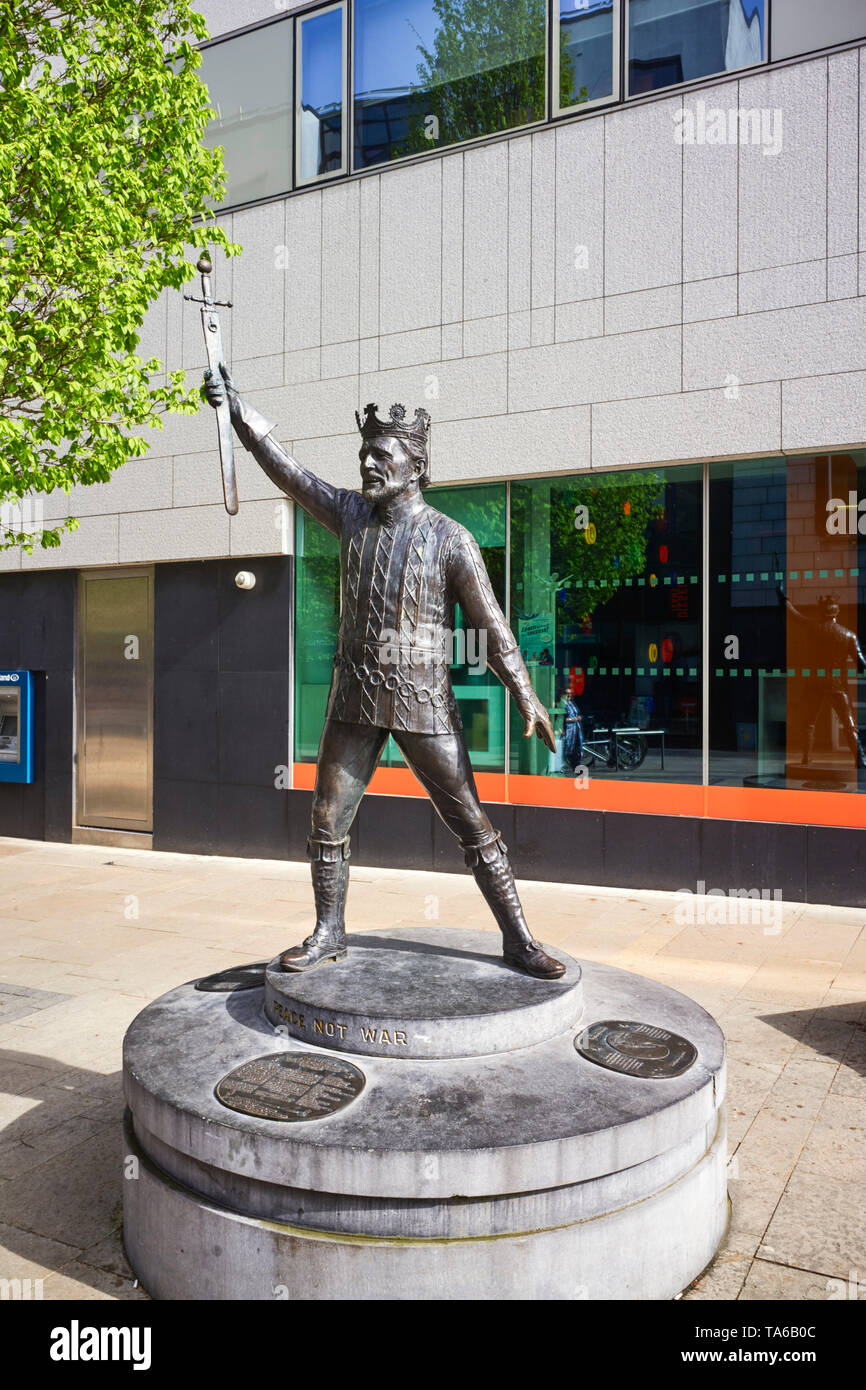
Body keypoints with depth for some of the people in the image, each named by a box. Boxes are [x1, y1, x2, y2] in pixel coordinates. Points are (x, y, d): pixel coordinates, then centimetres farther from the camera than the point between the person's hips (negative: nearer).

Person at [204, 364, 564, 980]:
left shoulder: (450, 539, -8)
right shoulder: (351, 513, 5)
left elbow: (491, 623, -9)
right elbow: (281, 463, 6)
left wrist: (526, 697, -15)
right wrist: (237, 408, -4)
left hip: (424, 706, -4)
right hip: (354, 702, 5)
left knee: (473, 825, -1)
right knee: (327, 821, 10)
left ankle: (519, 941, 10)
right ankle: (329, 934, 27)